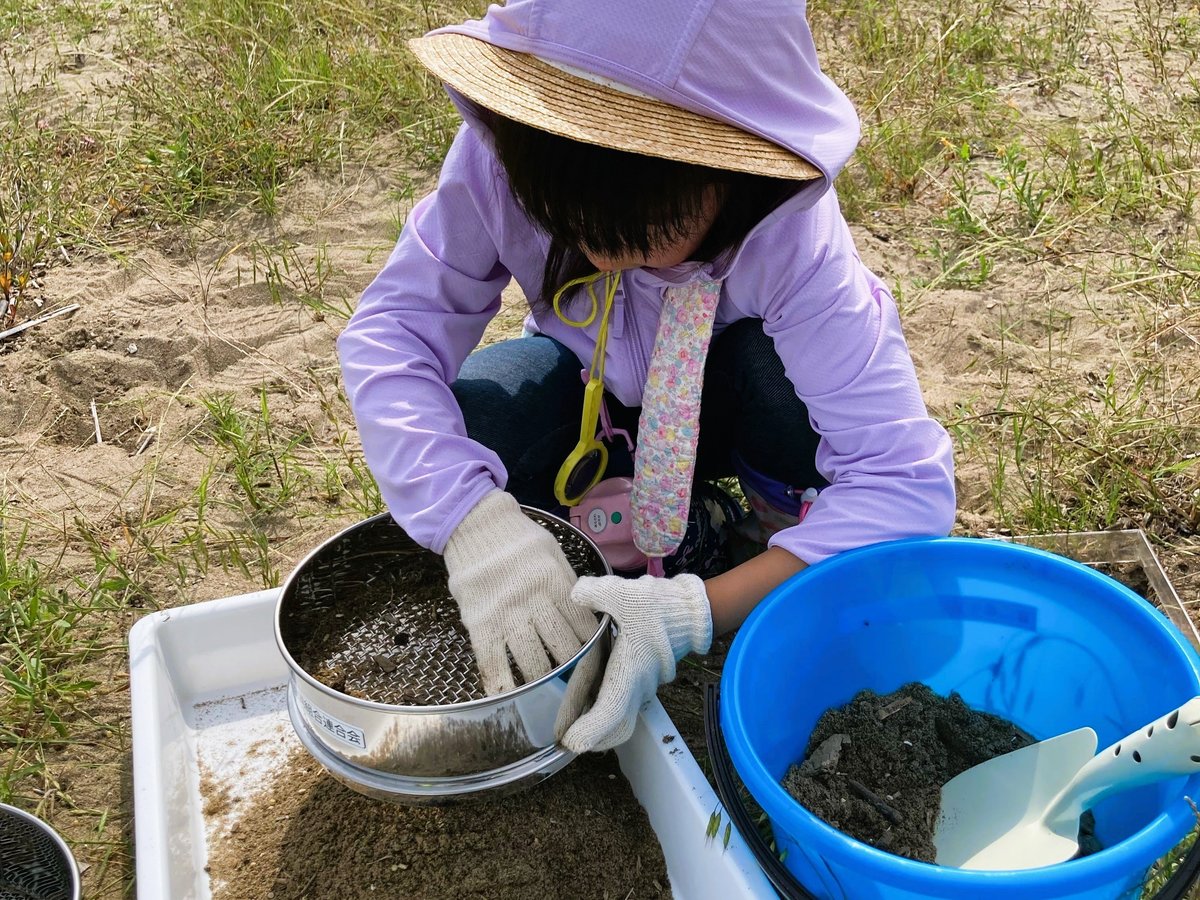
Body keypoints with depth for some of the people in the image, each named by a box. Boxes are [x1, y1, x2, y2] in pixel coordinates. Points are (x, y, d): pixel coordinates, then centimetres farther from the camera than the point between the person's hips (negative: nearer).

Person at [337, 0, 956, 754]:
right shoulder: (503, 157, -32)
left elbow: (908, 482, -39)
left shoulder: (792, 244, -37)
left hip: (739, 405, -2)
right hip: (599, 396, 2)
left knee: (774, 366, -37)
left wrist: (698, 612, -49)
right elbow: (392, 326, -30)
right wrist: (472, 519, -47)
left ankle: (797, 552, -6)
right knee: (458, 432, -29)